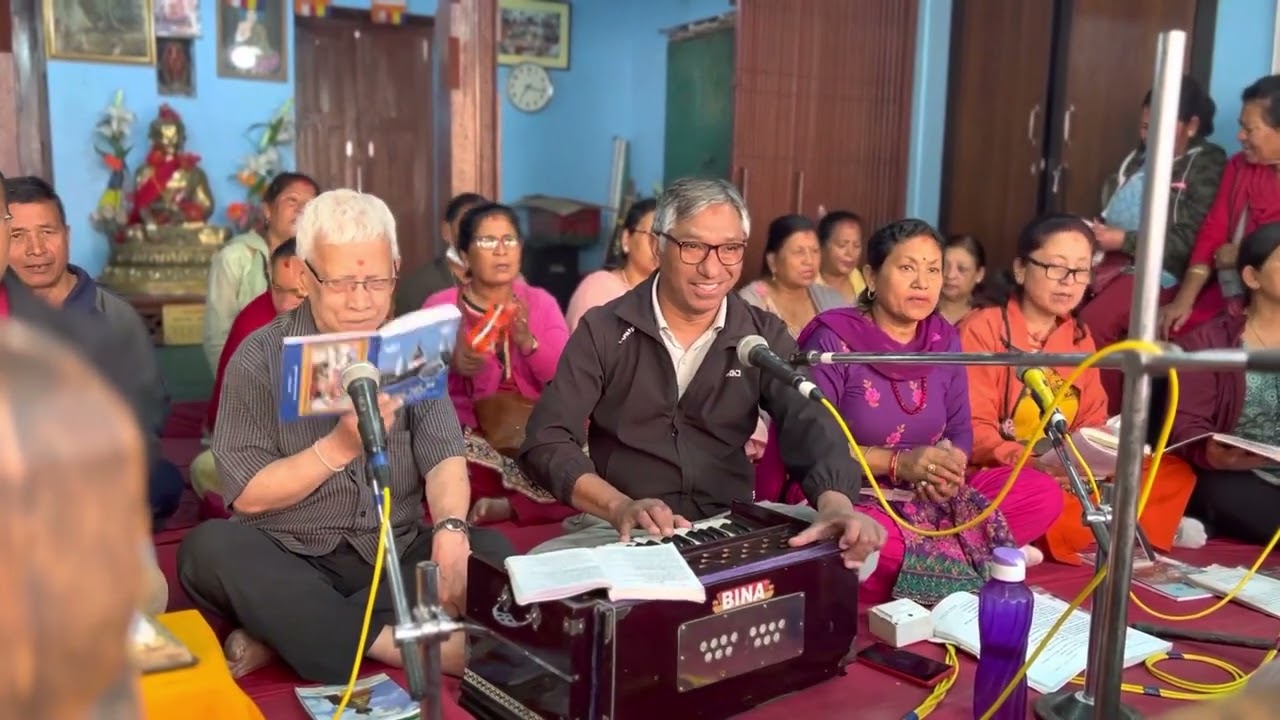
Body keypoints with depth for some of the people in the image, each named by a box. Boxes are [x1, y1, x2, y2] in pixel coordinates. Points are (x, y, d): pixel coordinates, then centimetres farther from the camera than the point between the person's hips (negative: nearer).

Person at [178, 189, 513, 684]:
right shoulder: (260, 357, -3)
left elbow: (444, 456, -6)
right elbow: (248, 495, -8)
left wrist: (450, 529, -28)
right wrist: (339, 447, -24)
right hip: (290, 562, -1)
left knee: (491, 554, -25)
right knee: (210, 548, -30)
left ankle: (281, 632, -24)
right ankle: (395, 645, -30)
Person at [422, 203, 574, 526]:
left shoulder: (541, 302, 10)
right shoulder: (439, 306, 5)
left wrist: (528, 342, -19)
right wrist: (450, 365, -21)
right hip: (469, 436, -2)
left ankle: (507, 506, -16)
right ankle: (531, 501, -17)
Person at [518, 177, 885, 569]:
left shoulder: (763, 335, 4)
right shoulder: (604, 331, -2)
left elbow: (809, 423, -11)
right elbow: (546, 441, -10)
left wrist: (835, 501, -35)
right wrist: (619, 506, -30)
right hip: (623, 529, -2)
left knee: (852, 543, -21)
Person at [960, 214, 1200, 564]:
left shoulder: (1080, 337, 14)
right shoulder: (982, 328, -7)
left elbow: (1092, 423, 12)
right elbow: (974, 429, -14)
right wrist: (1029, 464, -31)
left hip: (1071, 476, 7)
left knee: (1174, 473, -6)